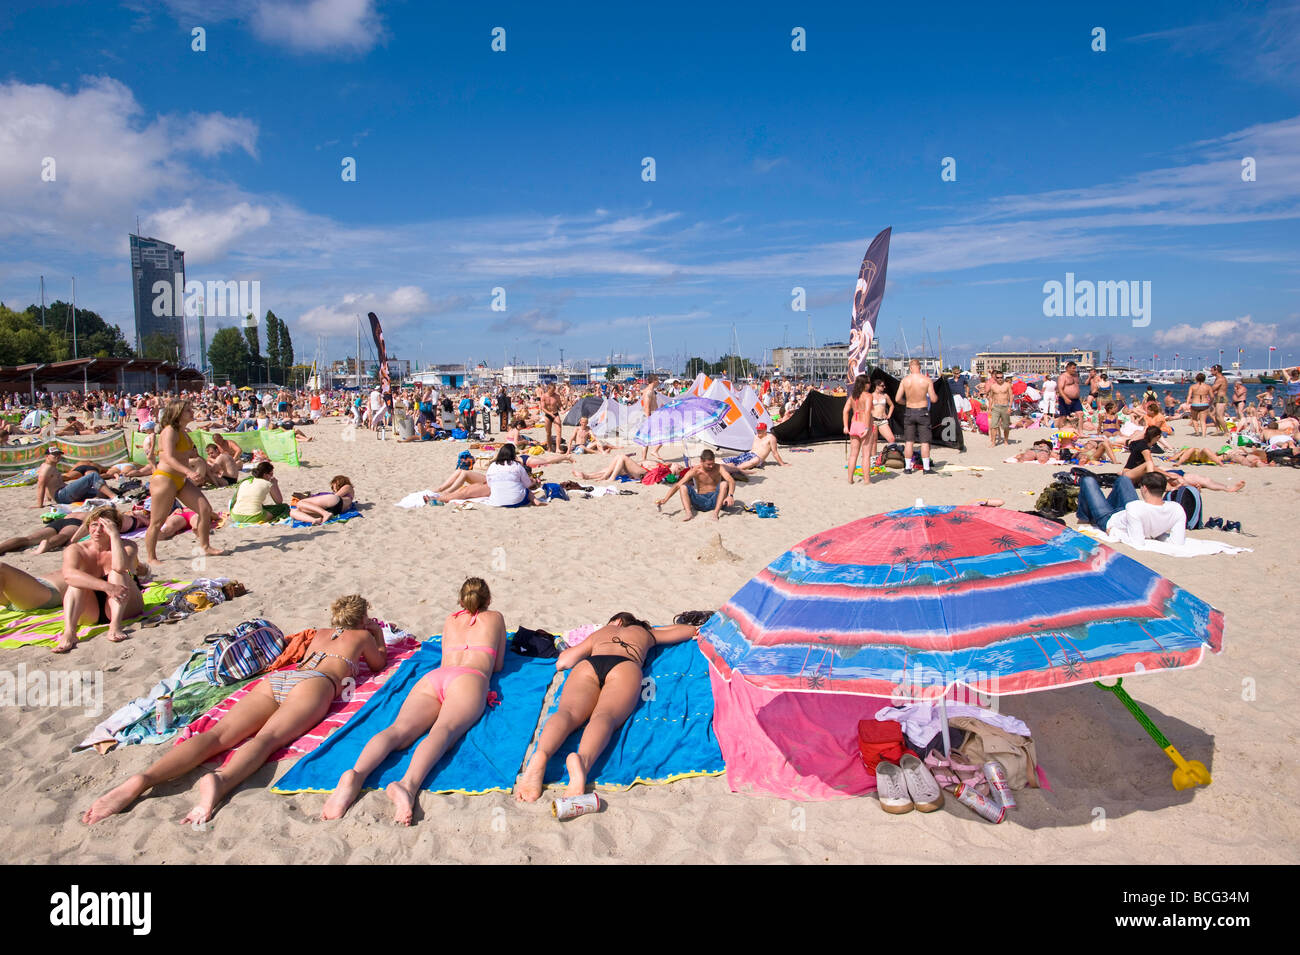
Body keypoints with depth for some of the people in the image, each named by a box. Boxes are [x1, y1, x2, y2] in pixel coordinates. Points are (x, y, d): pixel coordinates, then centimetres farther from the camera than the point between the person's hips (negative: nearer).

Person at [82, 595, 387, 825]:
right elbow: (379, 662, 45)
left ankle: (143, 779, -39)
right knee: (267, 737, -29)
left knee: (218, 734, -16)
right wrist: (378, 634, 59)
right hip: (313, 682, -5)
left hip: (275, 678, 5)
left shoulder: (319, 634, 41)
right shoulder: (362, 635, 27)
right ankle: (220, 780, -61)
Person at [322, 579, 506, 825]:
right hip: (469, 678, -3)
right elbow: (498, 665, 35)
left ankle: (357, 774, -52)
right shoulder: (495, 618, 30)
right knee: (444, 730, -30)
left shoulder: (450, 620, 38)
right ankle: (409, 783, -61)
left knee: (400, 729, -20)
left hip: (433, 676, 4)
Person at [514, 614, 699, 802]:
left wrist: (567, 649, 58)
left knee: (567, 711, -24)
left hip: (587, 666, 1)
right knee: (605, 715, -27)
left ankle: (541, 754, -60)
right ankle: (583, 760, -64)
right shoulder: (645, 633, 43)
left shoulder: (600, 633, 42)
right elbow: (689, 630, 55)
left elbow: (562, 663, 37)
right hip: (625, 667, -1)